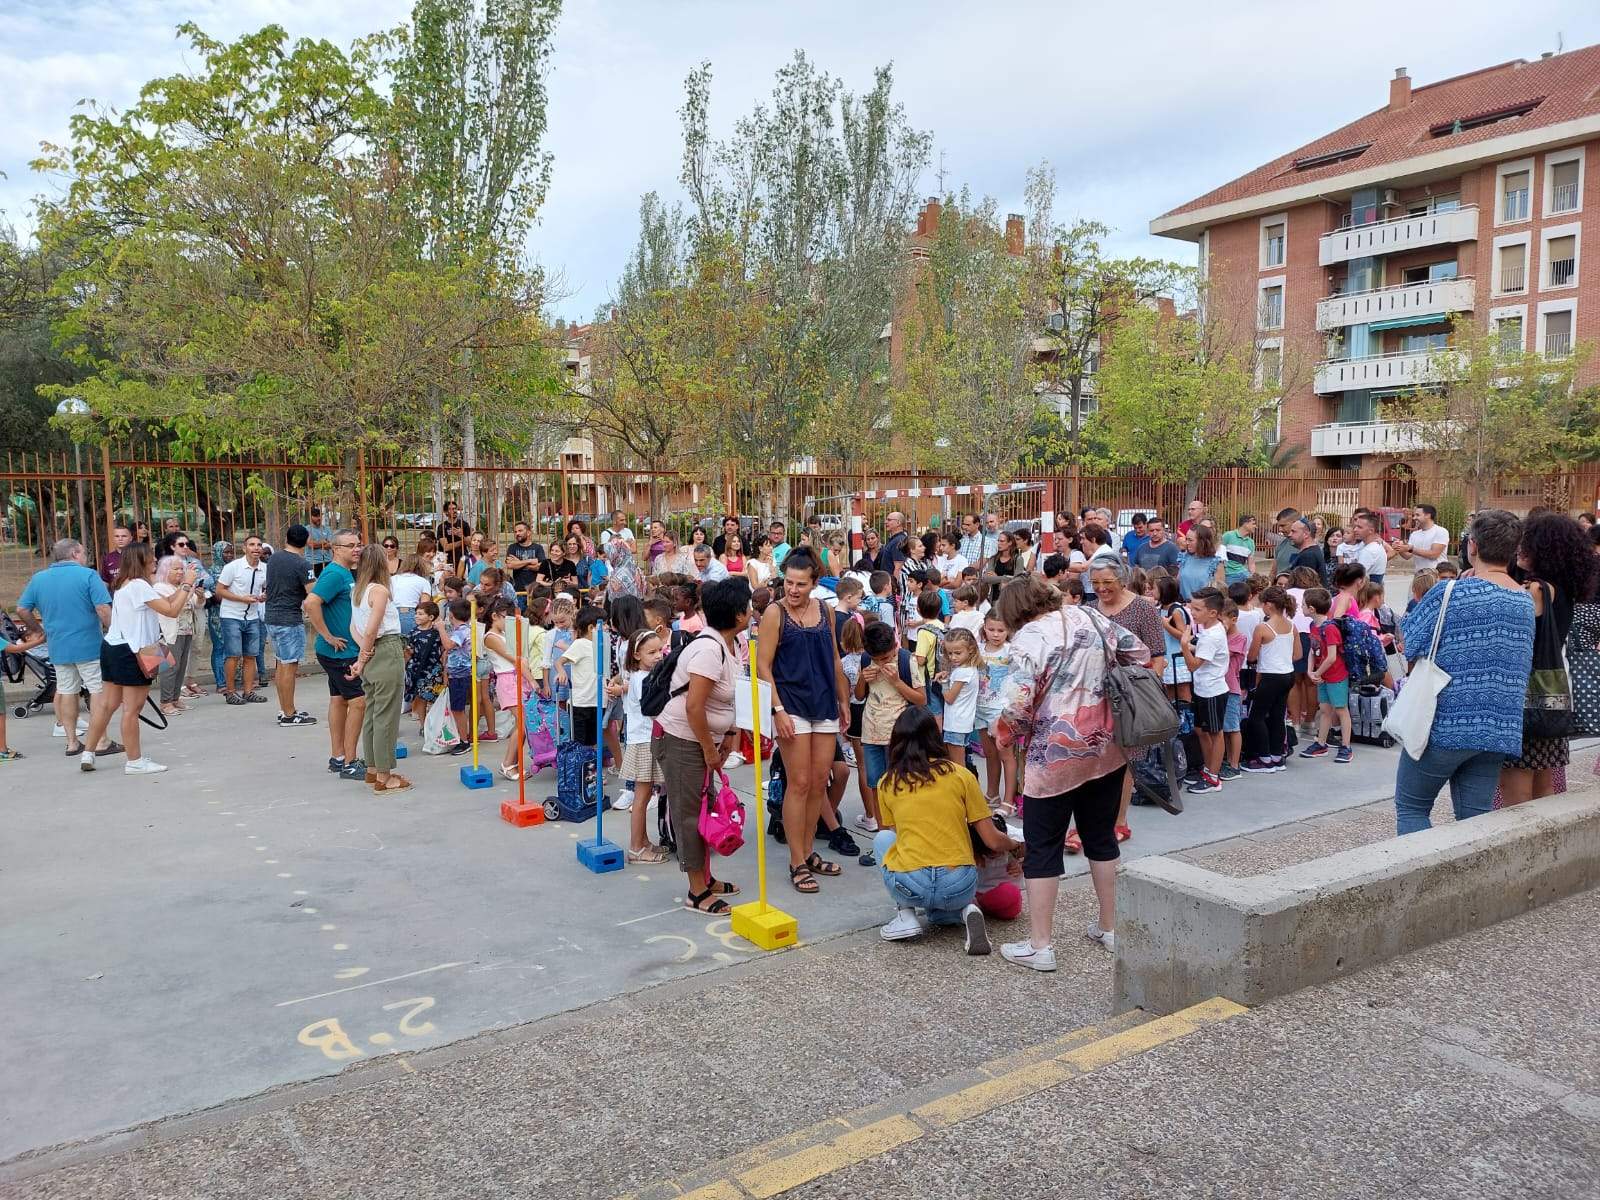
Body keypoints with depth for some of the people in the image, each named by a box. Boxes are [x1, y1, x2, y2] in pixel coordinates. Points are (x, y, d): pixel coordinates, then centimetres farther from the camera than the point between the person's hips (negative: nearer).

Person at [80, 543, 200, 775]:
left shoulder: (123, 584, 15)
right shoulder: (139, 585, -16)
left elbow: (165, 602, 12)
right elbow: (171, 610, -18)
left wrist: (183, 585, 9)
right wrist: (187, 584, -10)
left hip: (112, 647, 10)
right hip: (131, 651, -10)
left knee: (109, 703, 15)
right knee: (132, 708, -3)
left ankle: (87, 754, 19)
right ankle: (135, 761, 4)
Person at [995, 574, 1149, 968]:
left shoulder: (1029, 637, -13)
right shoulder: (1089, 618, 7)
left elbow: (1019, 702, -23)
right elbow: (1138, 653, 15)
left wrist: (1004, 734, -5)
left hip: (1056, 756, -6)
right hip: (1108, 749, 6)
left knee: (1043, 847, 4)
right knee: (1101, 836, 19)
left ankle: (1039, 946, 7)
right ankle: (1109, 929, 30)